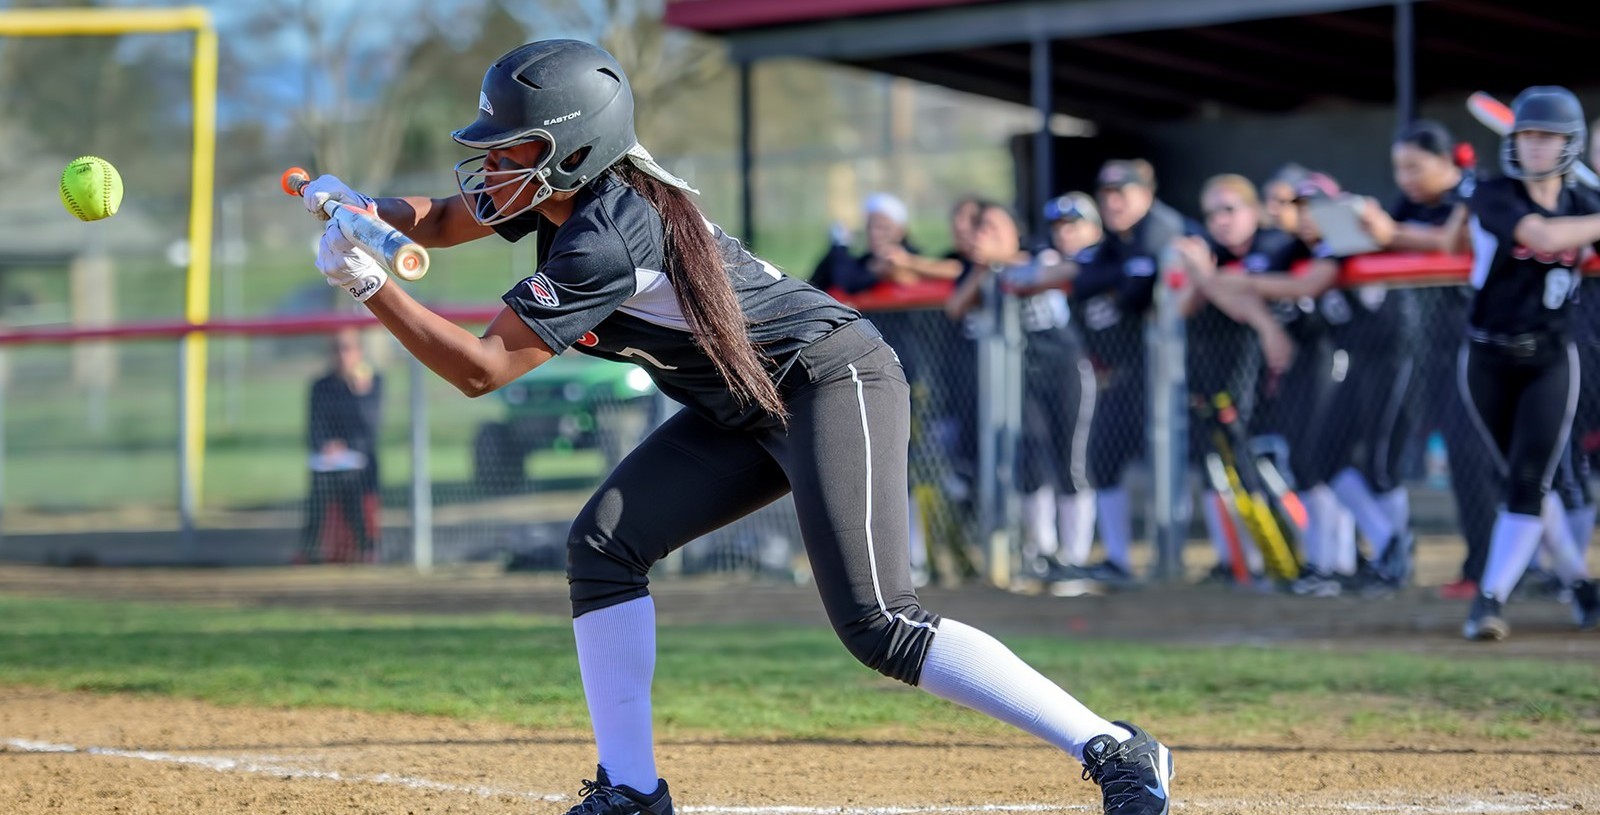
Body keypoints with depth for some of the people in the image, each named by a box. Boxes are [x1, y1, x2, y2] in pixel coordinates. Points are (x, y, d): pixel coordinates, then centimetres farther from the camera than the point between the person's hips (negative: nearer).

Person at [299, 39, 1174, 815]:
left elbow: (479, 368, -25)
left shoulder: (600, 240, -27)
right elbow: (438, 221, 15)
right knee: (603, 545, -1)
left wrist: (370, 284, -24)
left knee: (875, 623, -20)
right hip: (749, 407, 10)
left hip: (832, 377, -10)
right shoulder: (560, 185, 0)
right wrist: (360, 209, -5)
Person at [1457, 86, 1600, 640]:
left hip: (1550, 360, 1)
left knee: (1528, 482, -11)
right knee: (1523, 483, 6)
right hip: (1488, 360, -1)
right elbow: (1542, 236, -25)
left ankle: (1492, 597, -11)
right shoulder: (1494, 196, -9)